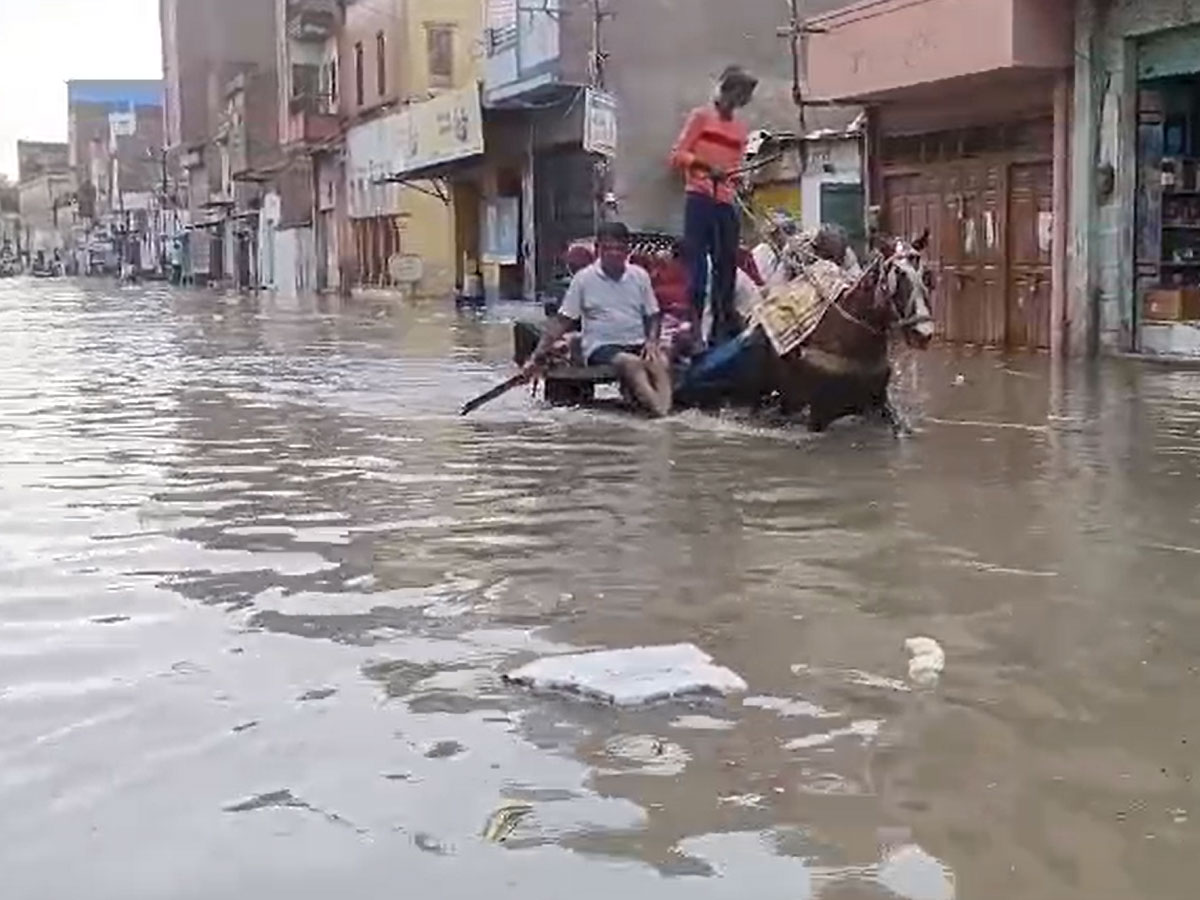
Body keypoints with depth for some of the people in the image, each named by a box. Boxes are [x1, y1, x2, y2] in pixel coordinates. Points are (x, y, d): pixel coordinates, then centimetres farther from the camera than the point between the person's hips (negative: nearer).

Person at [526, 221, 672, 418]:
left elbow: (653, 316, 17)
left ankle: (665, 407, -50)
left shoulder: (640, 276, 11)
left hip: (637, 344, 3)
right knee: (633, 363, -35)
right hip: (602, 347, -3)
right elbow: (562, 321, 4)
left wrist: (651, 340, -5)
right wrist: (537, 355, -2)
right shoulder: (584, 278, 3)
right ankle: (658, 409, -51)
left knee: (660, 363, -31)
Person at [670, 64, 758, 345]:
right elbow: (678, 155, -3)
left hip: (727, 203, 6)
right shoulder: (701, 116, 3)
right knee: (698, 263, -10)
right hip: (700, 200, -6)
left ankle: (722, 328, 11)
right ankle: (694, 326, -11)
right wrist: (706, 166, -19)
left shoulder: (741, 129, 17)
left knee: (727, 264, 5)